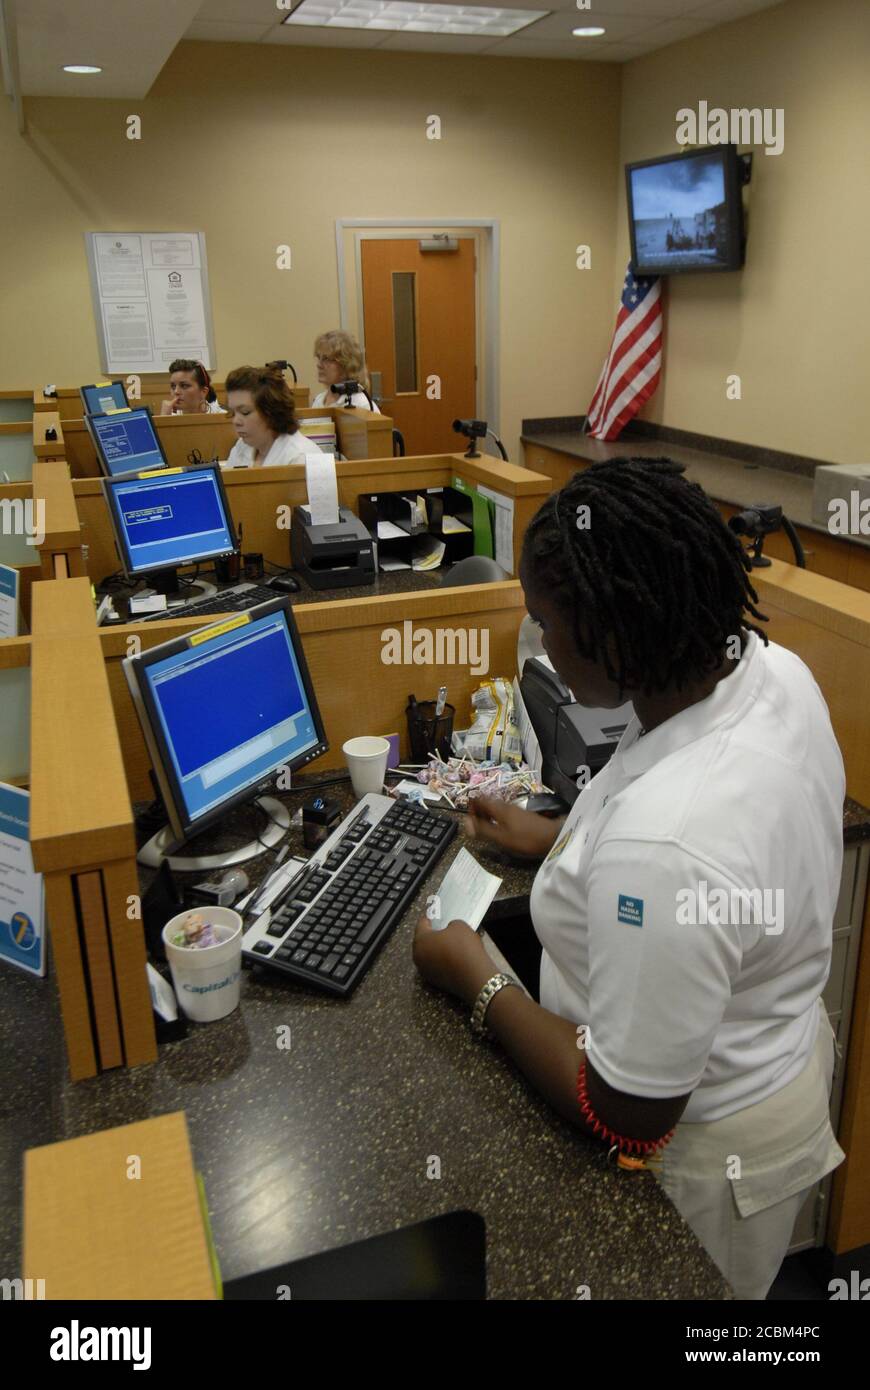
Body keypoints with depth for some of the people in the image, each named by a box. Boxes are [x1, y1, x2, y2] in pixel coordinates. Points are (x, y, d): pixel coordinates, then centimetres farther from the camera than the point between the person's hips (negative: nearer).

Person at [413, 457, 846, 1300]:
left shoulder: (659, 845, -44)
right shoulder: (770, 668, -15)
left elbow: (628, 1112, -30)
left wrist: (476, 982, -18)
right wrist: (557, 842, 10)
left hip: (702, 1156, -7)